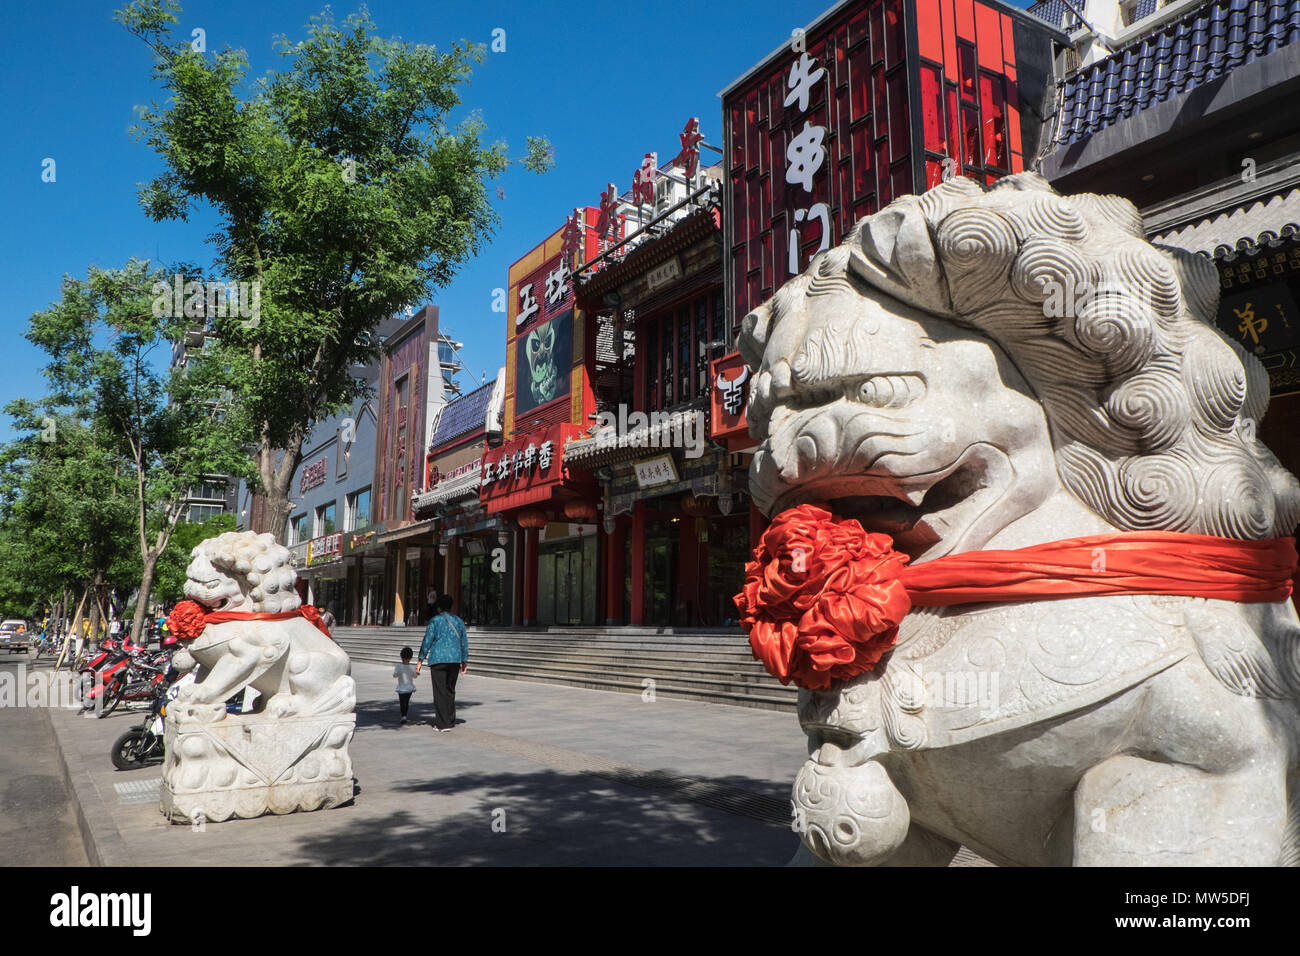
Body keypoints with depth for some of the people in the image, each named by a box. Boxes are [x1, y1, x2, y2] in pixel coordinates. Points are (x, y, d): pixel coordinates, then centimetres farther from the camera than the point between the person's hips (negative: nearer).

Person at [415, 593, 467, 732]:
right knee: (450, 690, 15)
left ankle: (442, 724, -7)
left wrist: (421, 660, -1)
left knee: (440, 692, -3)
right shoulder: (459, 621, 11)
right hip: (455, 660, 5)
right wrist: (464, 661, 18)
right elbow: (464, 642, 12)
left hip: (438, 659, -5)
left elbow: (427, 640, -6)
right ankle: (450, 720, 18)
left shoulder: (435, 620, -3)